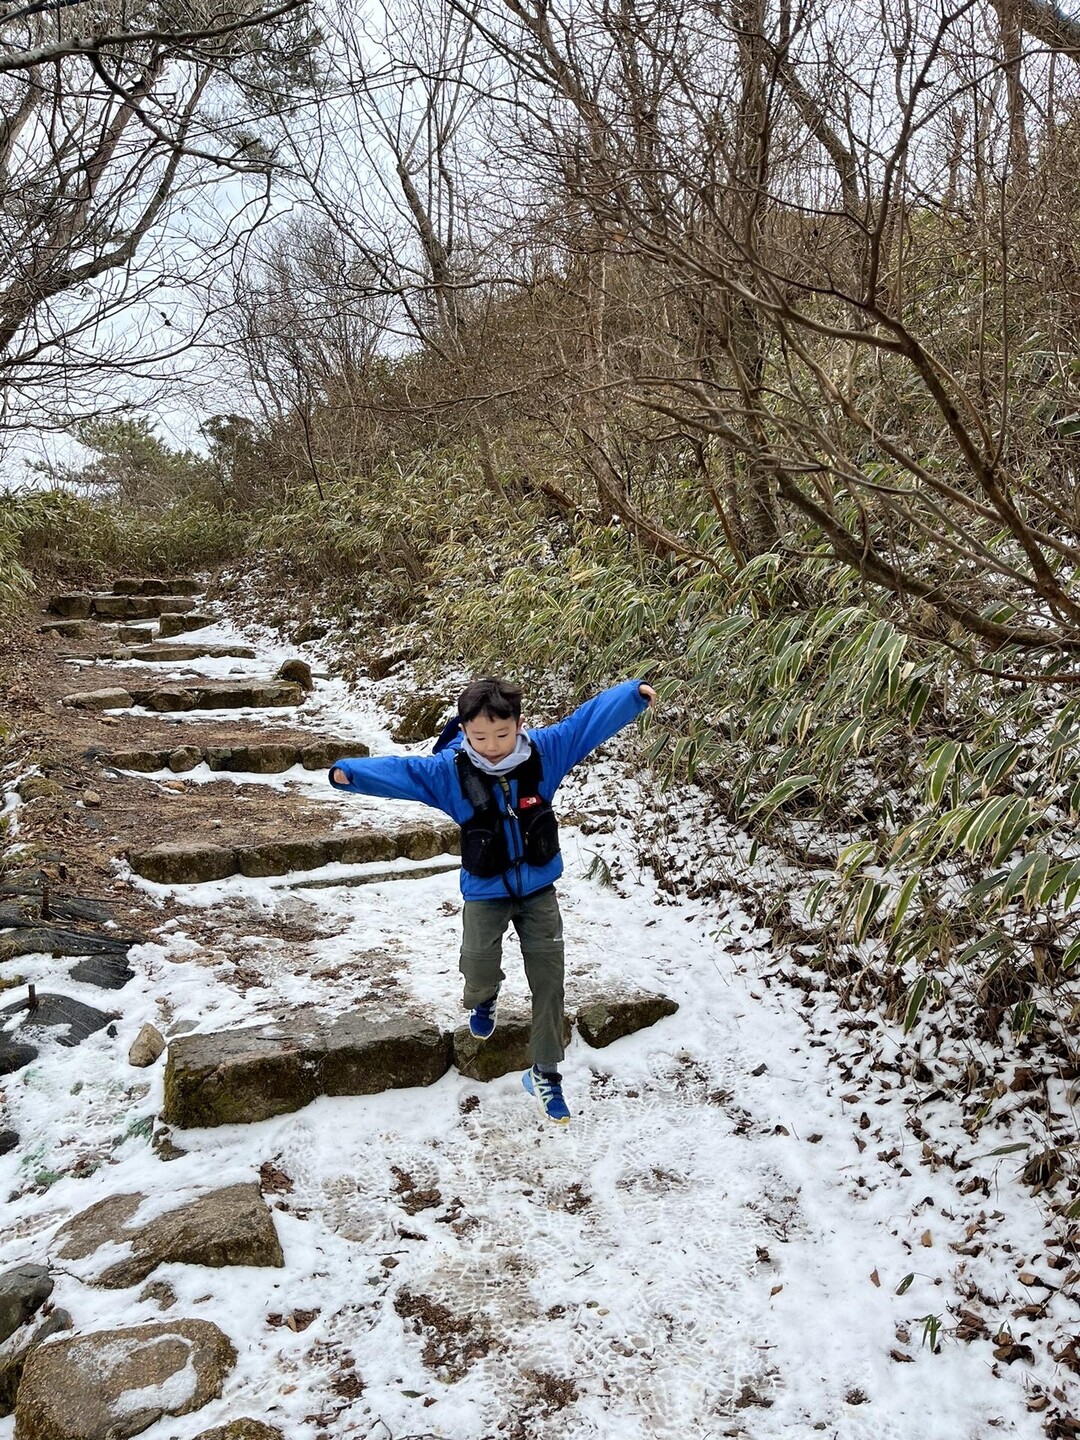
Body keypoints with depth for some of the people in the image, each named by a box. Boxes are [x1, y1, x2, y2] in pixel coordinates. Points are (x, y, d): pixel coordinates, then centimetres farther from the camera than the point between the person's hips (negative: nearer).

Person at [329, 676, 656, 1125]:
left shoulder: (545, 750, -12)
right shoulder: (450, 770, -14)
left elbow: (589, 719, -11)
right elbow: (400, 772, -22)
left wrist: (634, 693, -19)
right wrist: (350, 772, -36)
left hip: (539, 889, 1)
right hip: (485, 891, -1)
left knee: (548, 978, 2)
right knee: (478, 966, -15)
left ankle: (545, 1072, 18)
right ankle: (482, 1000, 26)